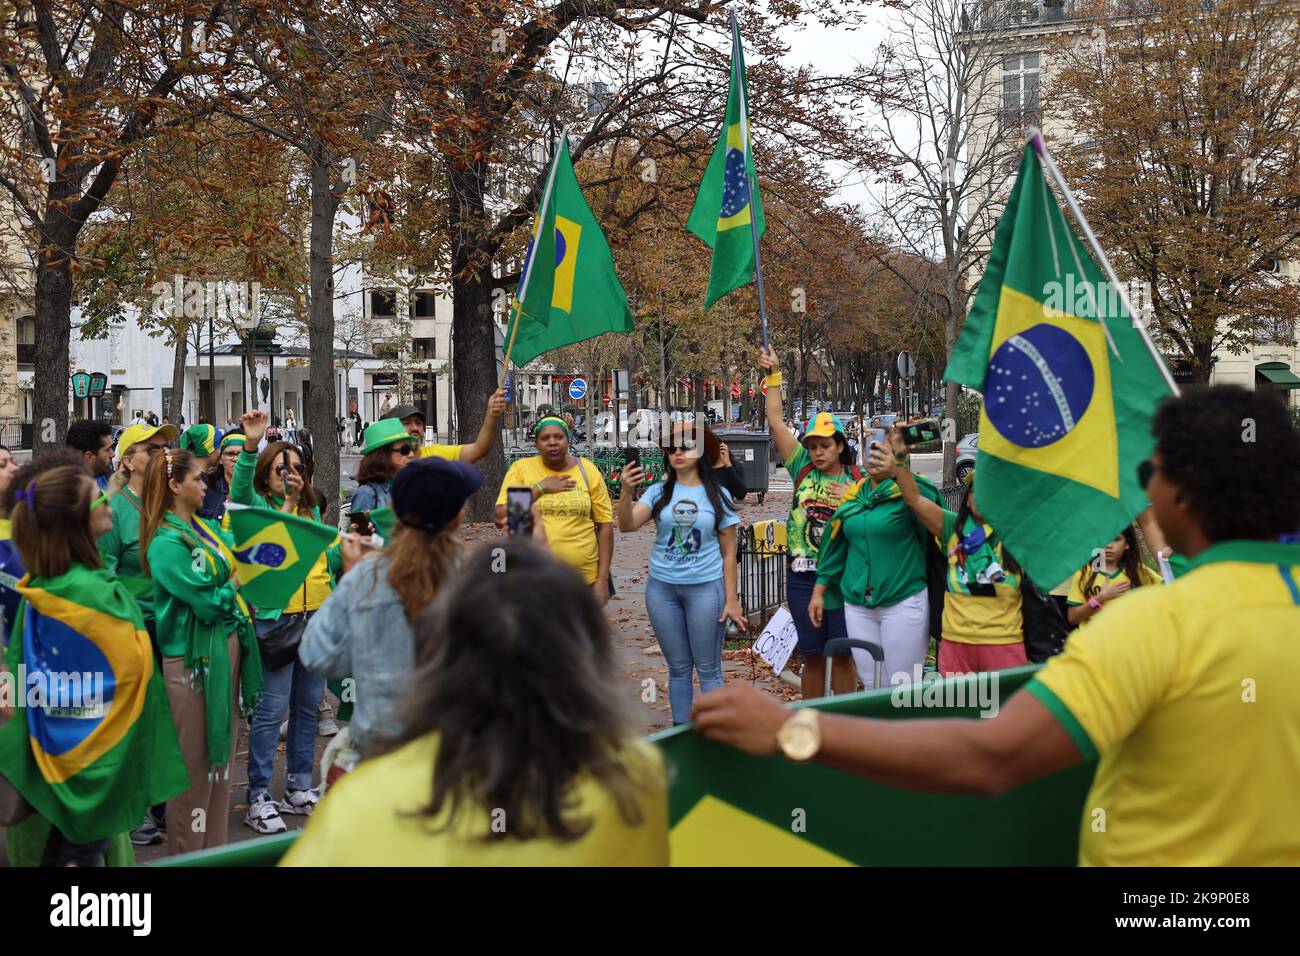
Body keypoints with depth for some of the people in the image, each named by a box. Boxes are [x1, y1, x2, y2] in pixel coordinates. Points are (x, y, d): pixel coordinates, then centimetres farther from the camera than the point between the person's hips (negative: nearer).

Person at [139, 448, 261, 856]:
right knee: (195, 762, 2)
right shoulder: (168, 543, -17)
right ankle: (186, 854, 15)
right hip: (193, 659, -9)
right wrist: (234, 585, -3)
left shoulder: (204, 528, 8)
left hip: (226, 649, 9)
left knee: (221, 753, 17)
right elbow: (209, 603, -19)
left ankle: (215, 848, 29)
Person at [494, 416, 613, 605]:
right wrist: (540, 488, -12)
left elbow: (605, 524, 2)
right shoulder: (521, 469, 0)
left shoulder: (587, 470, 2)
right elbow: (501, 519, -7)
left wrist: (602, 578, -3)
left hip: (584, 578, 1)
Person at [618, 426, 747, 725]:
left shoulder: (717, 495, -1)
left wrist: (731, 599, -3)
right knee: (678, 666, 12)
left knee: (708, 667, 3)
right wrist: (626, 491, -30)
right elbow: (627, 525, -13)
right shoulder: (658, 492, 1)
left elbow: (728, 552, 1)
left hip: (705, 587, -2)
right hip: (662, 588, 2)